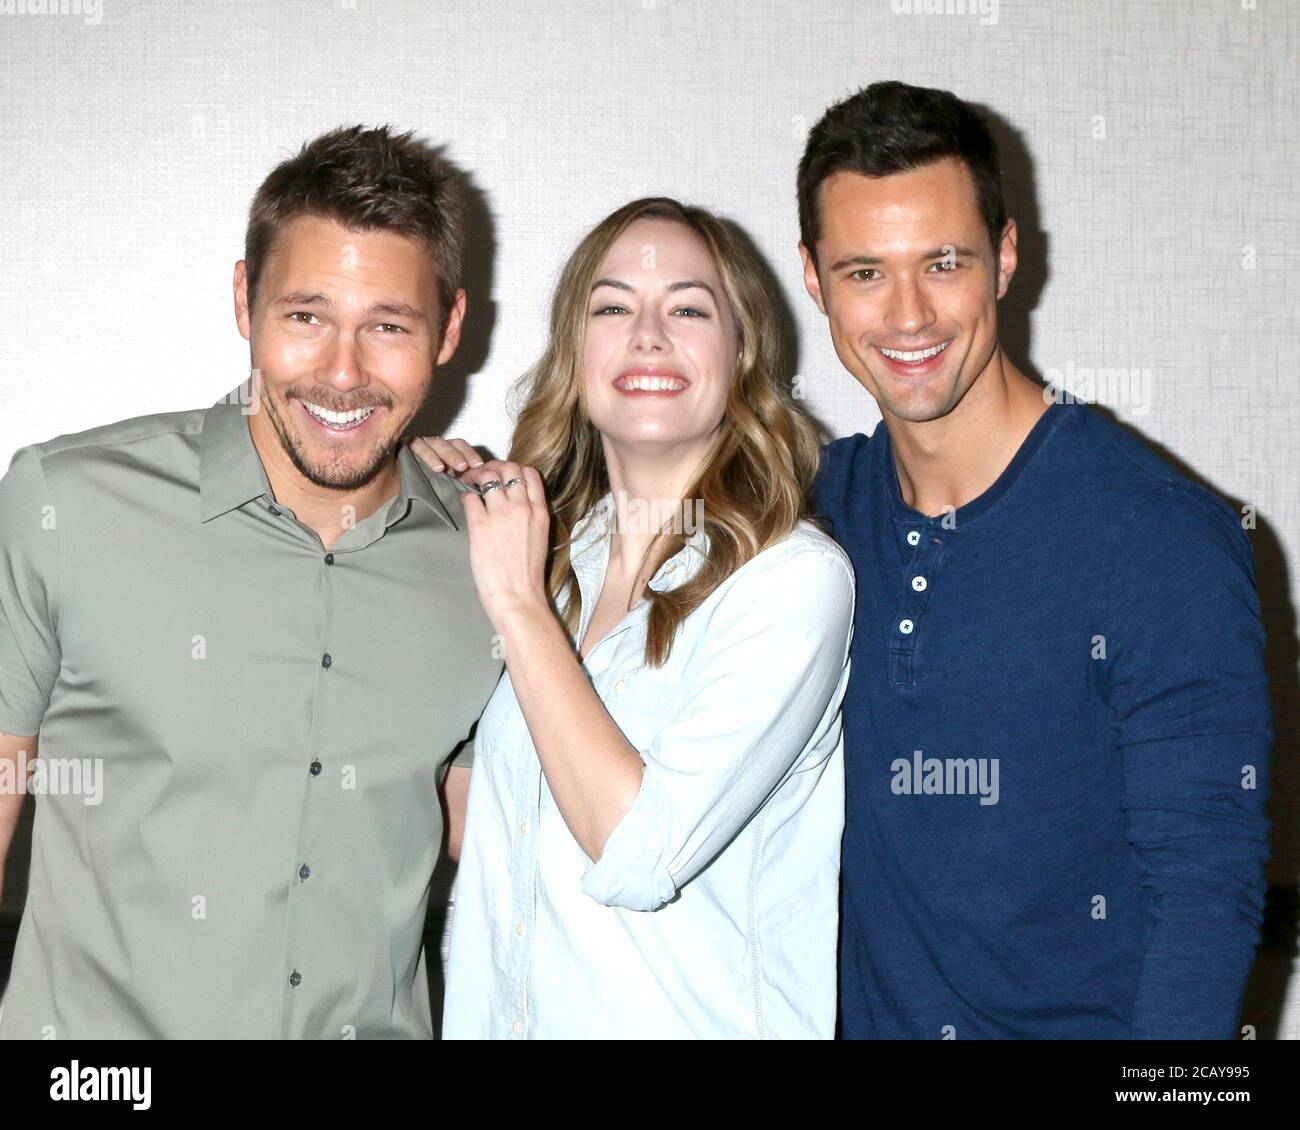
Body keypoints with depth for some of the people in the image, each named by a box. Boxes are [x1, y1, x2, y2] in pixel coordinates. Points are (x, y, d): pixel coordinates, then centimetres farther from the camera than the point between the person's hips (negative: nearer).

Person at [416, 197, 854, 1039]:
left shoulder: (795, 577, -17)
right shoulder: (545, 547, 1)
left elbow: (639, 856, -25)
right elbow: (475, 835, 4)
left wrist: (517, 602, -19)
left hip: (694, 1018, -5)